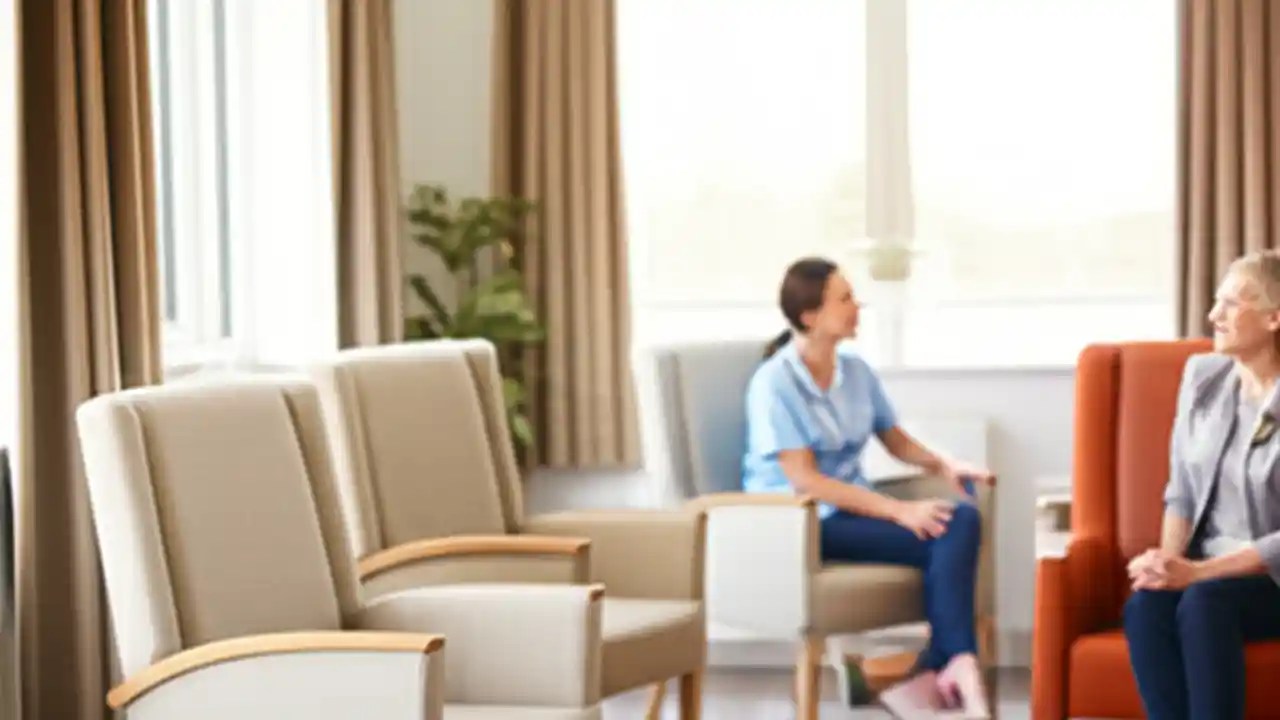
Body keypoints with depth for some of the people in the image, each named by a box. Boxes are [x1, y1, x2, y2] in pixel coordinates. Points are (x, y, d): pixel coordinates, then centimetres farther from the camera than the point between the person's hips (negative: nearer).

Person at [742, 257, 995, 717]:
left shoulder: (855, 371, 7)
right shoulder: (774, 383, -14)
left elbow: (896, 441, 18)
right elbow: (805, 481, -19)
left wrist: (943, 466, -4)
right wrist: (899, 511, -25)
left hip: (854, 506, 7)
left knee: (962, 519, -22)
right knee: (939, 540, -26)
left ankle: (935, 670, -22)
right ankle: (958, 665, -20)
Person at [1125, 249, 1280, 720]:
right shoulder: (1202, 376, 7)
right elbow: (1181, 491, 9)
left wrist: (1199, 572, -23)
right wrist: (1169, 561, -10)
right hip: (1204, 572, 5)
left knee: (1203, 603, -36)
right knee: (1145, 604, -29)